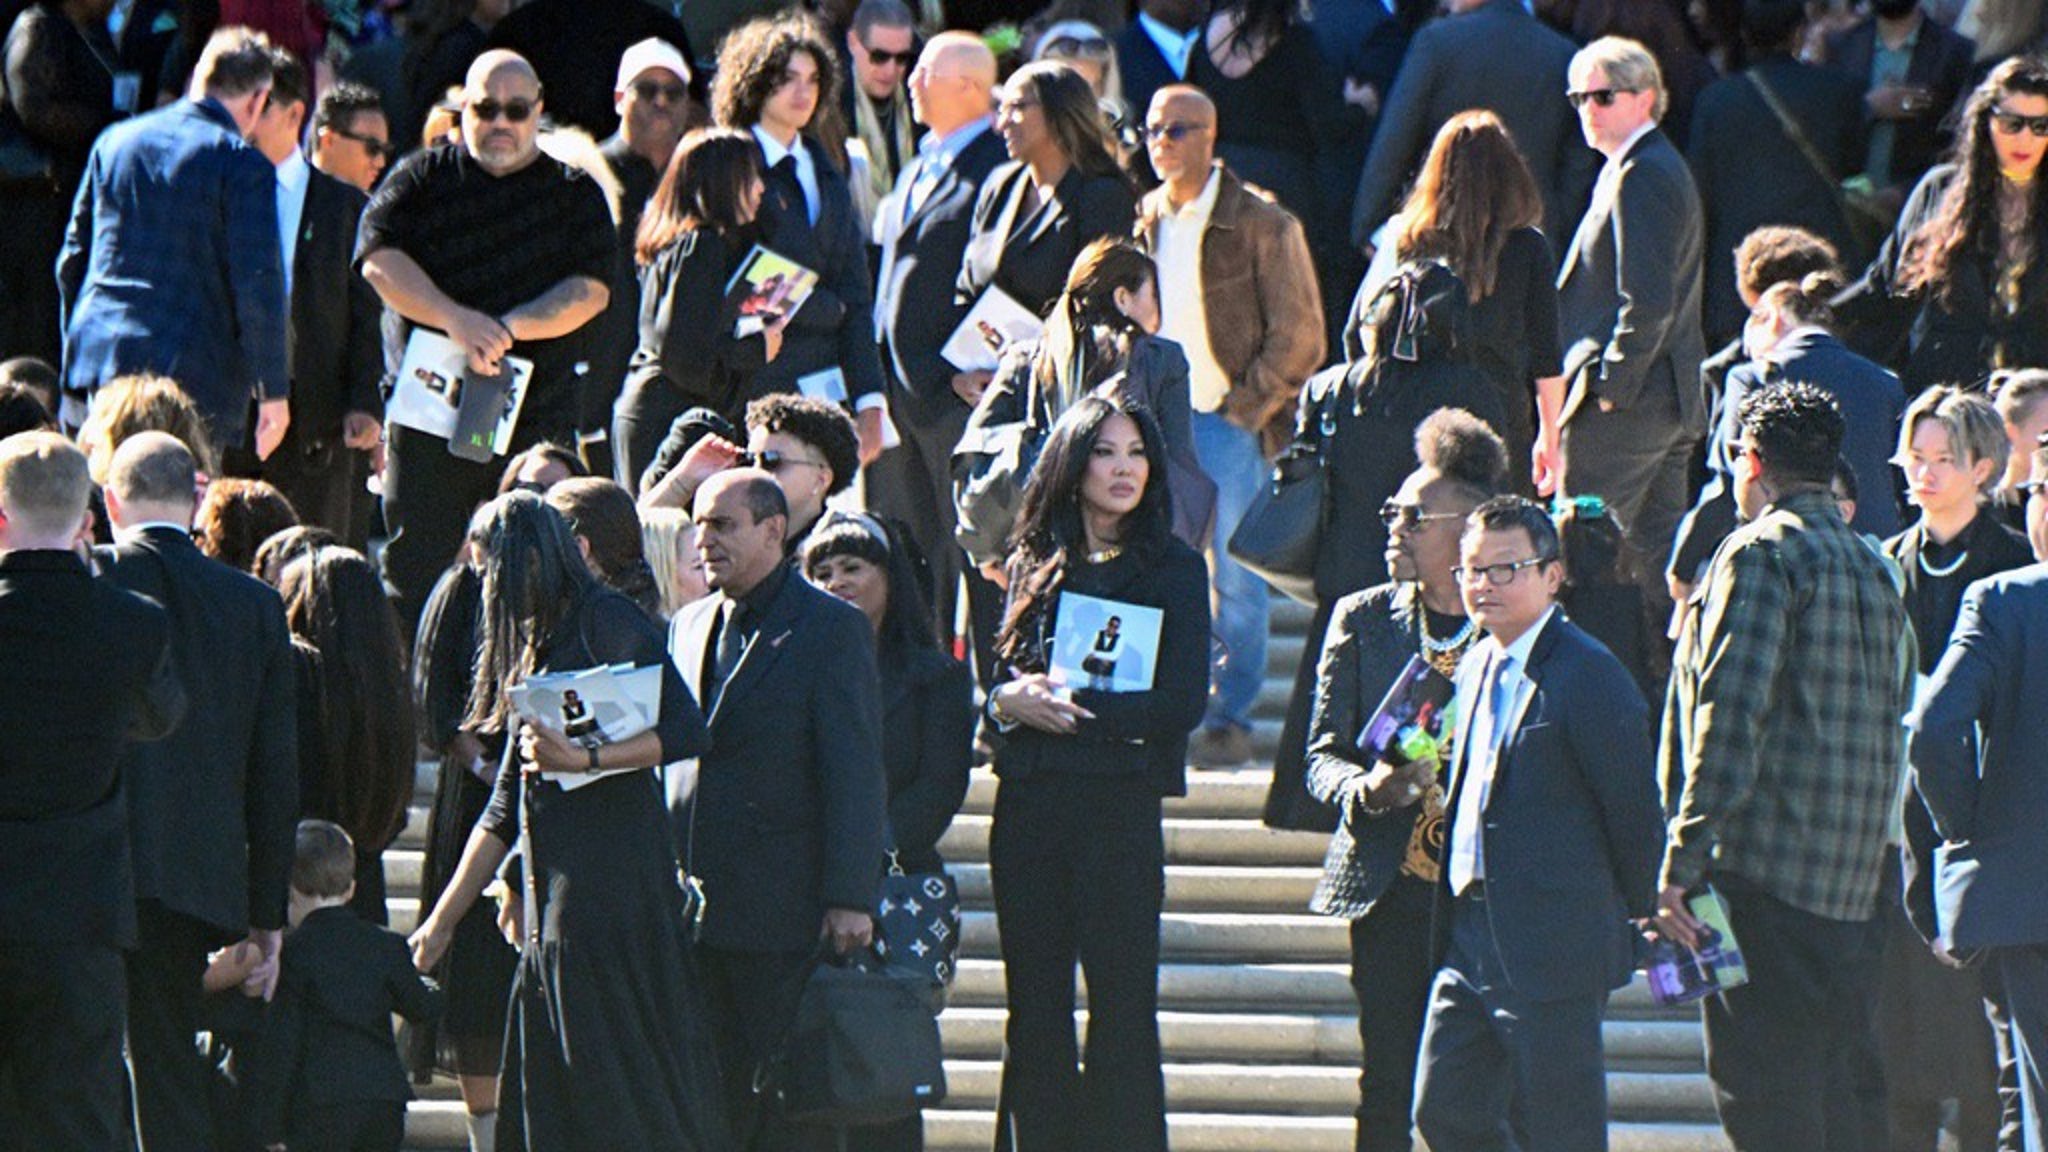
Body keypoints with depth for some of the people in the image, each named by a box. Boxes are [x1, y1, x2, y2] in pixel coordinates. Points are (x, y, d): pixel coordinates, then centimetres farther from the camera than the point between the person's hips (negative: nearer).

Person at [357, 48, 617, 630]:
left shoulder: (574, 193, 11)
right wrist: (458, 320, -19)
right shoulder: (422, 178, 10)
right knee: (414, 568, -1)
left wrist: (510, 327, -17)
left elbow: (592, 289, -1)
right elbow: (380, 260, -5)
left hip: (537, 416, 1)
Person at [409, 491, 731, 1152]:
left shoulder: (606, 624, -5)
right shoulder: (527, 652, 20)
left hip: (614, 890, -8)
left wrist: (584, 759, -22)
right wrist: (442, 919, 23)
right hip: (552, 904, 9)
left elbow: (686, 732, -13)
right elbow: (505, 810, 22)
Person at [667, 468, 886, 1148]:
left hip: (784, 913, -6)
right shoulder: (690, 626, 15)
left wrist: (850, 898, -17)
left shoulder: (834, 630, -5)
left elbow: (857, 778, -10)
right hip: (694, 907, 6)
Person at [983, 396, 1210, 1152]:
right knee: (1034, 1005, 4)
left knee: (1122, 999, -7)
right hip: (1029, 805, 4)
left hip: (1120, 805, -4)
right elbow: (998, 681, 15)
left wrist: (1075, 709, -11)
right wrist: (1012, 702, -8)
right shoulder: (1034, 564, 14)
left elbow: (1182, 704, -5)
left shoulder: (1173, 571, 3)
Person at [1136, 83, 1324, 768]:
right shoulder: (1140, 224, 11)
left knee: (1234, 577, -2)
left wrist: (1243, 410, -9)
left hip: (1230, 422, -4)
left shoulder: (1262, 226, -4)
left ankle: (1232, 718, 6)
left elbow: (1298, 337, -4)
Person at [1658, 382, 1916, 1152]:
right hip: (1852, 889, 8)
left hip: (1764, 883, -8)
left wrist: (1682, 864, -17)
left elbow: (1731, 717, -17)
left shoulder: (1763, 553, -7)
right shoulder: (1874, 569, 18)